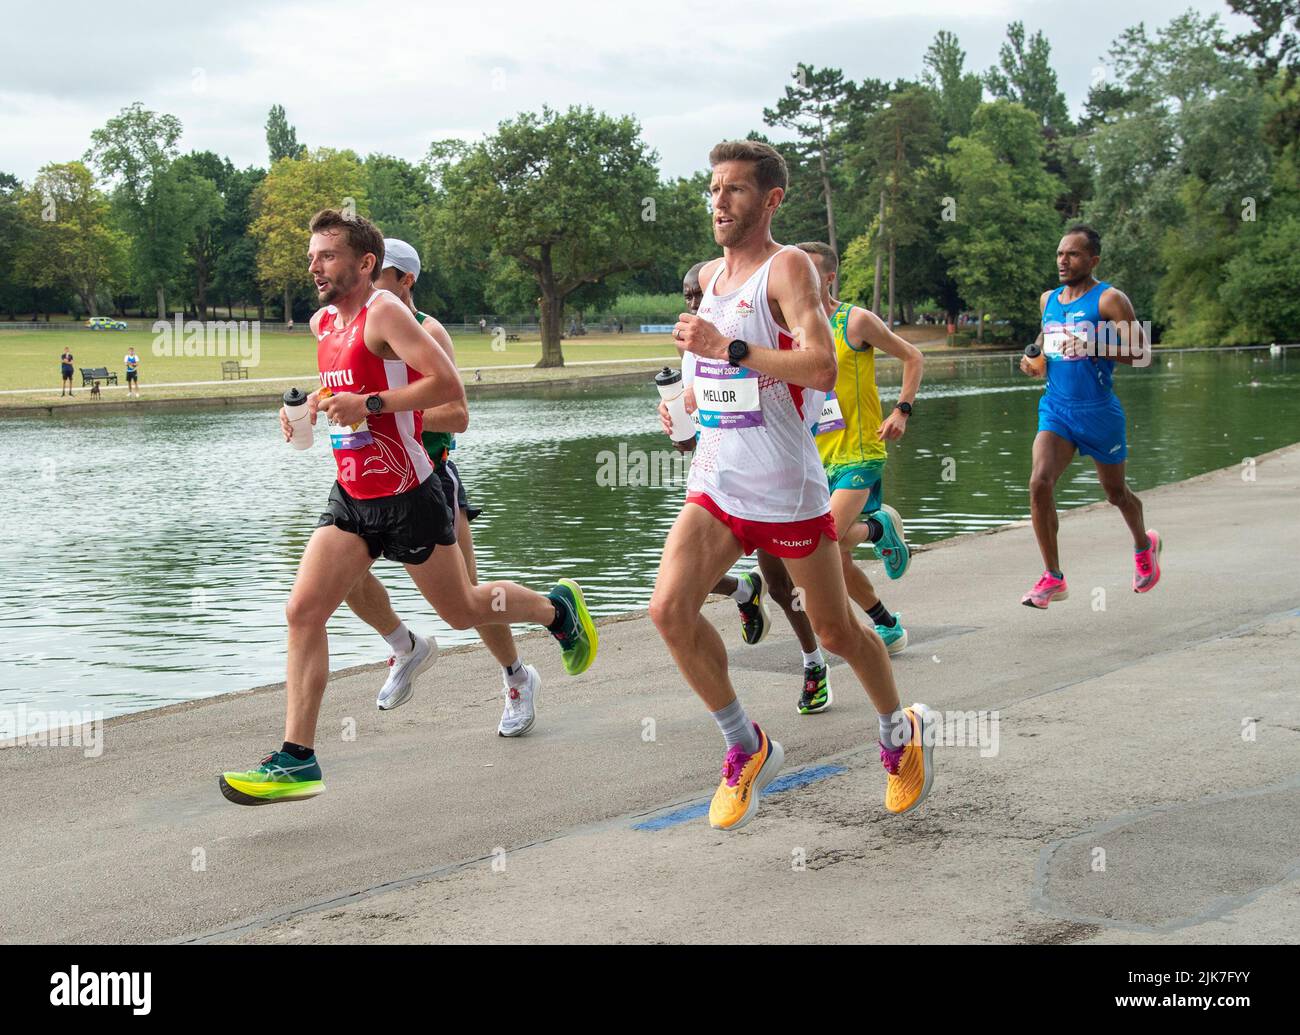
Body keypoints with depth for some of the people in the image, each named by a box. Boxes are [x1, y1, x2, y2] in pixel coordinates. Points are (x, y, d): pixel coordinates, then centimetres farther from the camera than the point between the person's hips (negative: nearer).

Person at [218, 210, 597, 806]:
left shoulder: (384, 312, -15)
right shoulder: (322, 323, 10)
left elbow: (449, 385, -23)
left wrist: (369, 404, -27)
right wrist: (312, 404, 15)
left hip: (406, 497, -7)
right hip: (350, 497, 7)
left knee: (462, 611, 9)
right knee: (303, 612, -7)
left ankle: (558, 608, 39)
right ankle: (296, 761, -5)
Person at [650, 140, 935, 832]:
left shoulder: (787, 267, -12)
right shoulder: (710, 276, 11)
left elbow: (821, 368, -27)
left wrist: (728, 348, -30)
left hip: (785, 487, -6)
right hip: (714, 483, 6)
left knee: (836, 632, 8)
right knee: (669, 609, -14)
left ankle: (901, 732, 36)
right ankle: (746, 747, 4)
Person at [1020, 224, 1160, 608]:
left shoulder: (1109, 299, -8)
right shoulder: (1048, 300, 10)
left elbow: (1138, 350, -14)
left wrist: (1093, 346, -26)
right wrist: (1035, 365, 6)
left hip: (1099, 410, -4)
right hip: (1055, 407, 4)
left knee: (1116, 493, 14)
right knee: (1039, 483, -18)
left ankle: (1144, 545, 46)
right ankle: (1053, 579, -11)